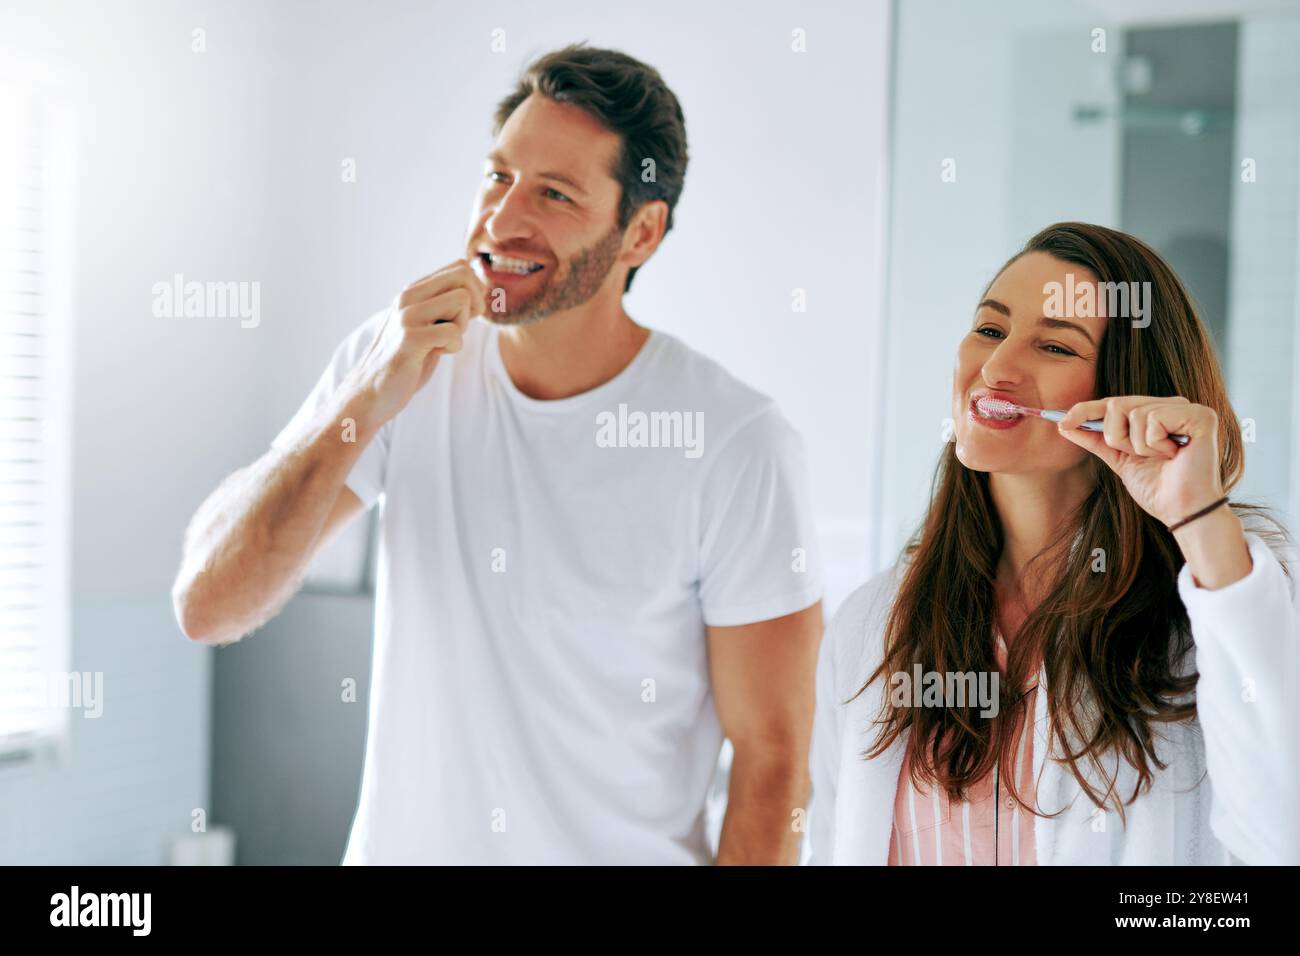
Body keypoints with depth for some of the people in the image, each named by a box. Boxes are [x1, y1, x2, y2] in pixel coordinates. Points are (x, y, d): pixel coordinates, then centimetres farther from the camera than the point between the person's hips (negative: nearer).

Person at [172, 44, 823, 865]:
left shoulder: (741, 444, -18)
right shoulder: (391, 364, -8)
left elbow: (773, 759, -13)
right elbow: (207, 607, -14)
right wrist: (367, 402, -24)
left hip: (626, 851, -3)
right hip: (399, 842, 3)